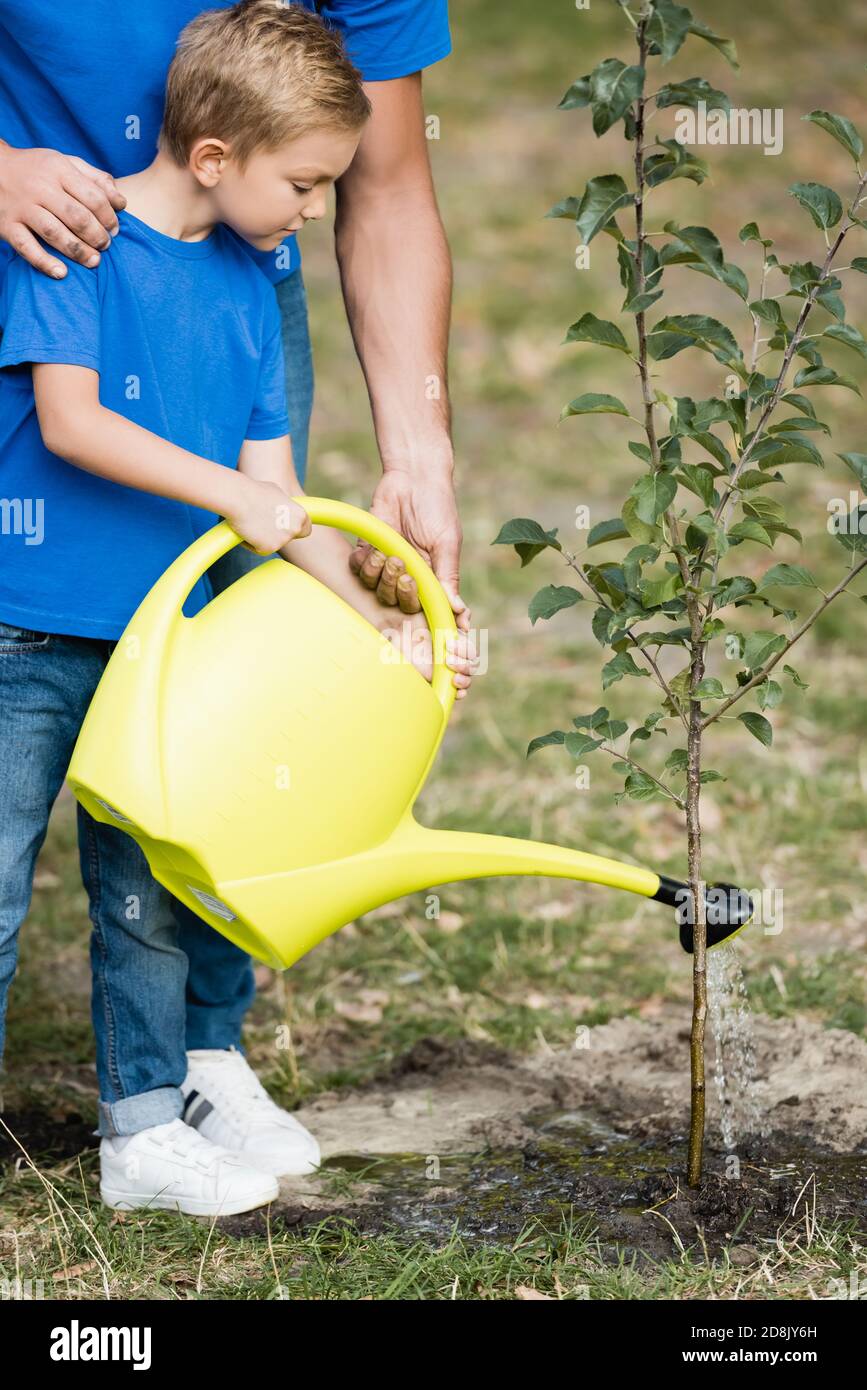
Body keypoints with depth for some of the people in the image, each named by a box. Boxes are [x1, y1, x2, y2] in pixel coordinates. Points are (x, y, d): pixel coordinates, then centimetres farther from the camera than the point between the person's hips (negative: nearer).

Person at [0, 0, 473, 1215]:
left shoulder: (245, 289, 8)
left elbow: (275, 495, 8)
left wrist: (377, 615, 2)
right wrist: (232, 495, -24)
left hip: (164, 634, 6)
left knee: (147, 893, 13)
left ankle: (146, 1129, 24)